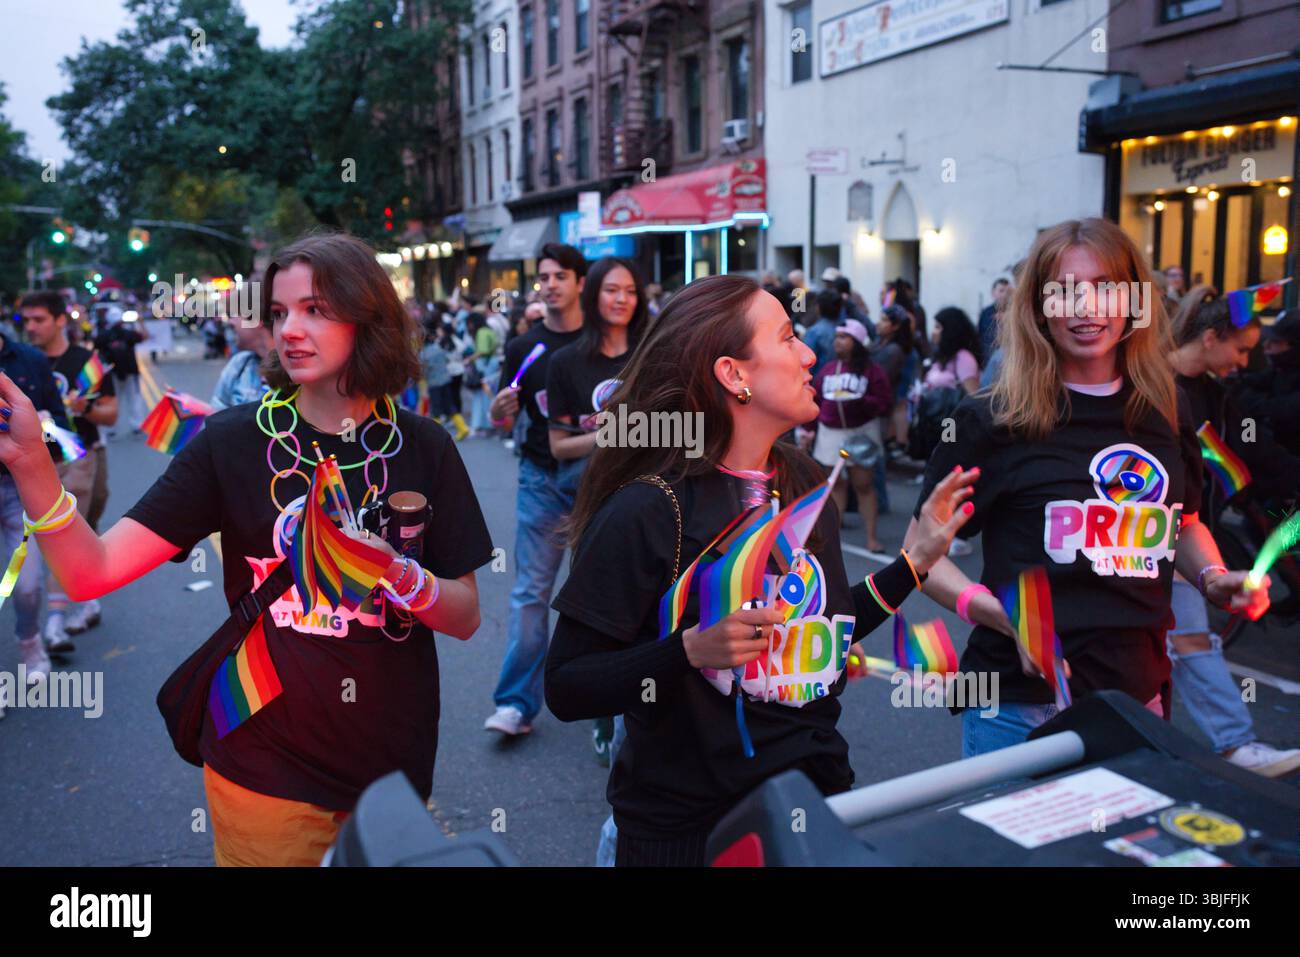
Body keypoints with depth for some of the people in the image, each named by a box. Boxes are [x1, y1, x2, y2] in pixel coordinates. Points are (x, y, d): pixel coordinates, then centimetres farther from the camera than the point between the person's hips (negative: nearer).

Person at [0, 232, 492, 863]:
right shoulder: (235, 440, -9)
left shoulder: (421, 448, -6)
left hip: (391, 766, 1)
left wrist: (400, 577, -23)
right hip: (265, 772, -1)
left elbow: (466, 618, -4)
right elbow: (91, 572, -15)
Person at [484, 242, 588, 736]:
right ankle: (517, 705, 1)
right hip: (542, 476, 1)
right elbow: (500, 415, 8)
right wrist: (501, 405, -15)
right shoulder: (525, 347, 7)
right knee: (530, 590, -2)